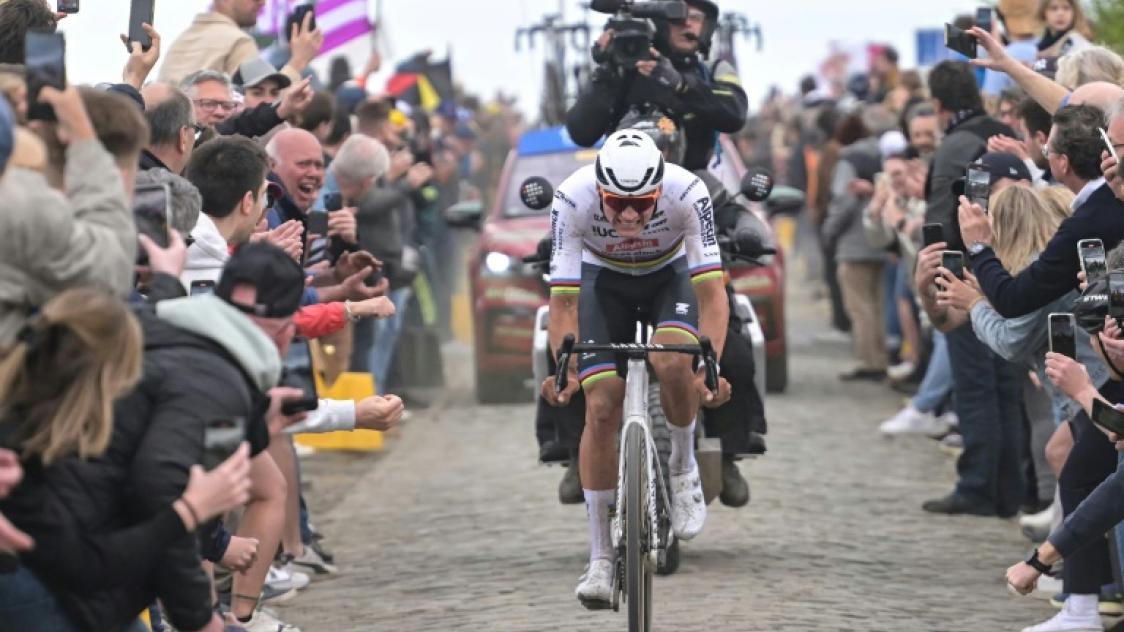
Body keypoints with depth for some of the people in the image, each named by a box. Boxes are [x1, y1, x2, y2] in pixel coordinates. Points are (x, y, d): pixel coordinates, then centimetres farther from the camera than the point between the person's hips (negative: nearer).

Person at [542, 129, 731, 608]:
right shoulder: (572, 199, -34)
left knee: (673, 364, -31)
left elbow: (711, 291, -34)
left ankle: (683, 467, -1)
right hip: (604, 278, 1)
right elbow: (563, 299, -30)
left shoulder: (687, 192, -35)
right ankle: (600, 558, -2)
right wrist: (564, 368, -45)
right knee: (601, 409, -12)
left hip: (672, 274, -1)